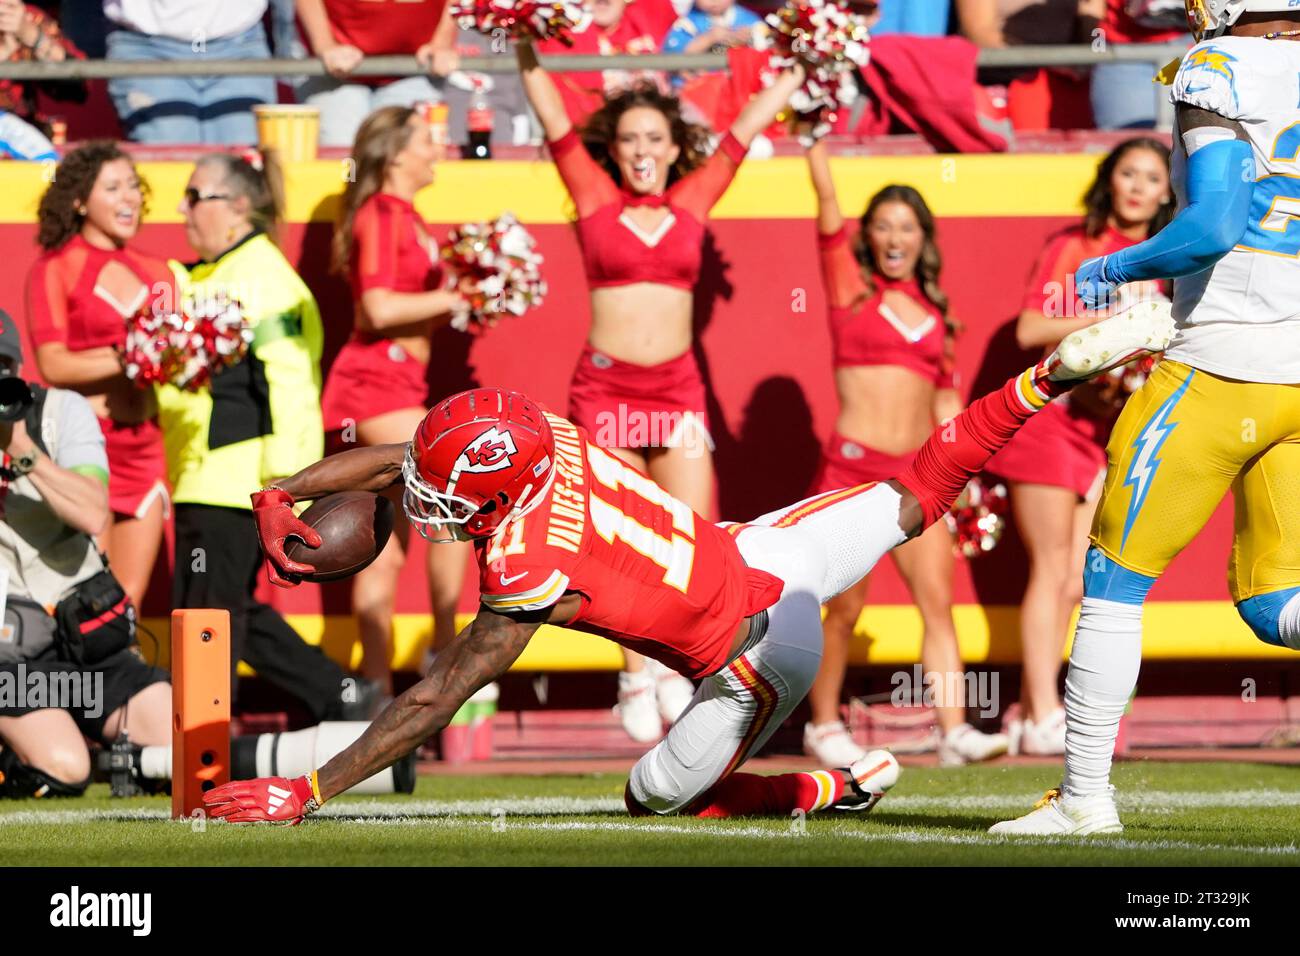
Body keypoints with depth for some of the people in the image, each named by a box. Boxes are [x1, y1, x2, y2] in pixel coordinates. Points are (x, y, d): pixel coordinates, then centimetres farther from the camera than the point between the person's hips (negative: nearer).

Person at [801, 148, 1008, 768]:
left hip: (916, 476, 4)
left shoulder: (933, 310, 15)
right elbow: (827, 202, -2)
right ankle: (823, 726, 15)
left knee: (938, 600, -8)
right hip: (853, 465, -4)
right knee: (846, 607, 0)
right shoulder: (851, 287, 4)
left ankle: (954, 732, -14)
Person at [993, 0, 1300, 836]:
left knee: (1116, 575, 7)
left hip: (1225, 370, -6)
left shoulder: (1222, 74, -9)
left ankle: (1085, 794, 10)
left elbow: (1215, 225, -18)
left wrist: (1119, 268, -2)